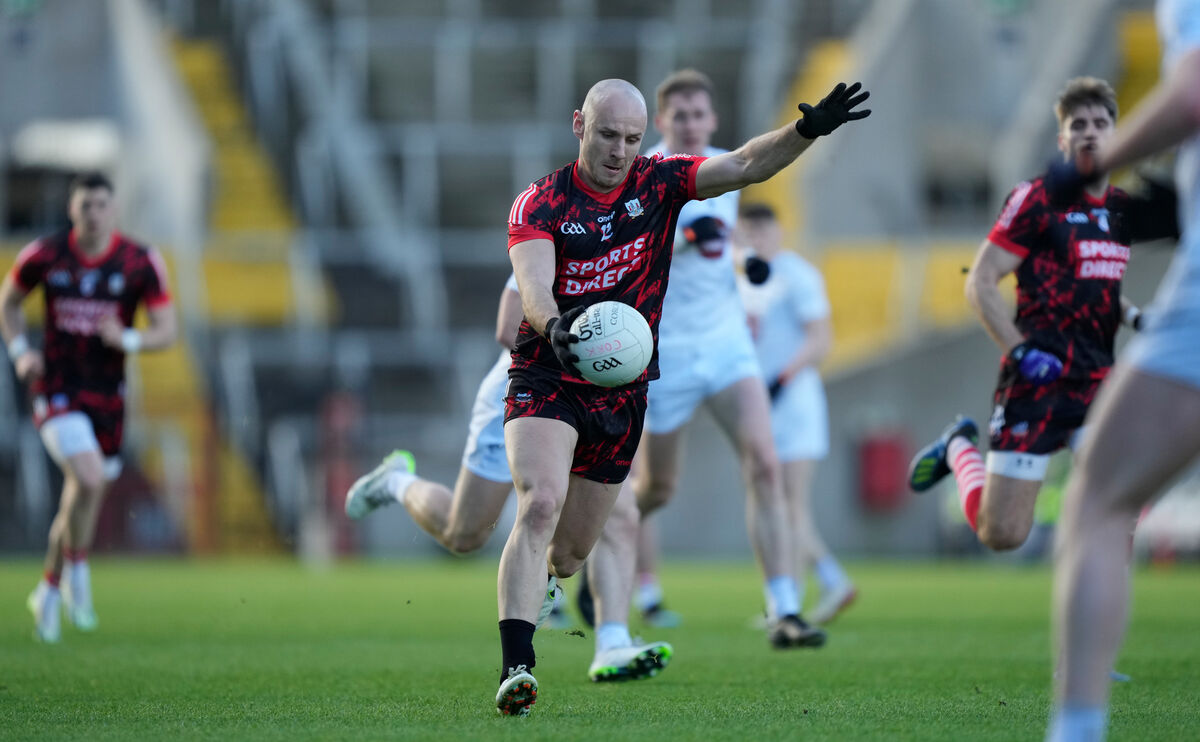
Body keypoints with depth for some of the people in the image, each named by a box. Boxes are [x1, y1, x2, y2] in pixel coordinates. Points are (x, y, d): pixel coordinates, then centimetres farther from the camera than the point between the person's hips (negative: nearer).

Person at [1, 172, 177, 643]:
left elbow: (167, 332, -5)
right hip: (55, 389, -3)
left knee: (82, 499, 13)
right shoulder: (45, 256, -6)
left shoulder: (140, 264, -7)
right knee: (90, 480, -25)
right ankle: (77, 572, -1)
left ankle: (49, 593, 34)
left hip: (106, 398, 3)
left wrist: (127, 340, -25)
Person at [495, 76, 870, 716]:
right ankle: (515, 670, -32)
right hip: (546, 379, -4)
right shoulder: (540, 202, -9)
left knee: (571, 552, 10)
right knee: (540, 505, -26)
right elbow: (533, 285, -25)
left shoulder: (660, 183, 1)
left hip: (623, 392, 4)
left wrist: (807, 130, -26)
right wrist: (554, 327, -47)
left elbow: (742, 165, -9)